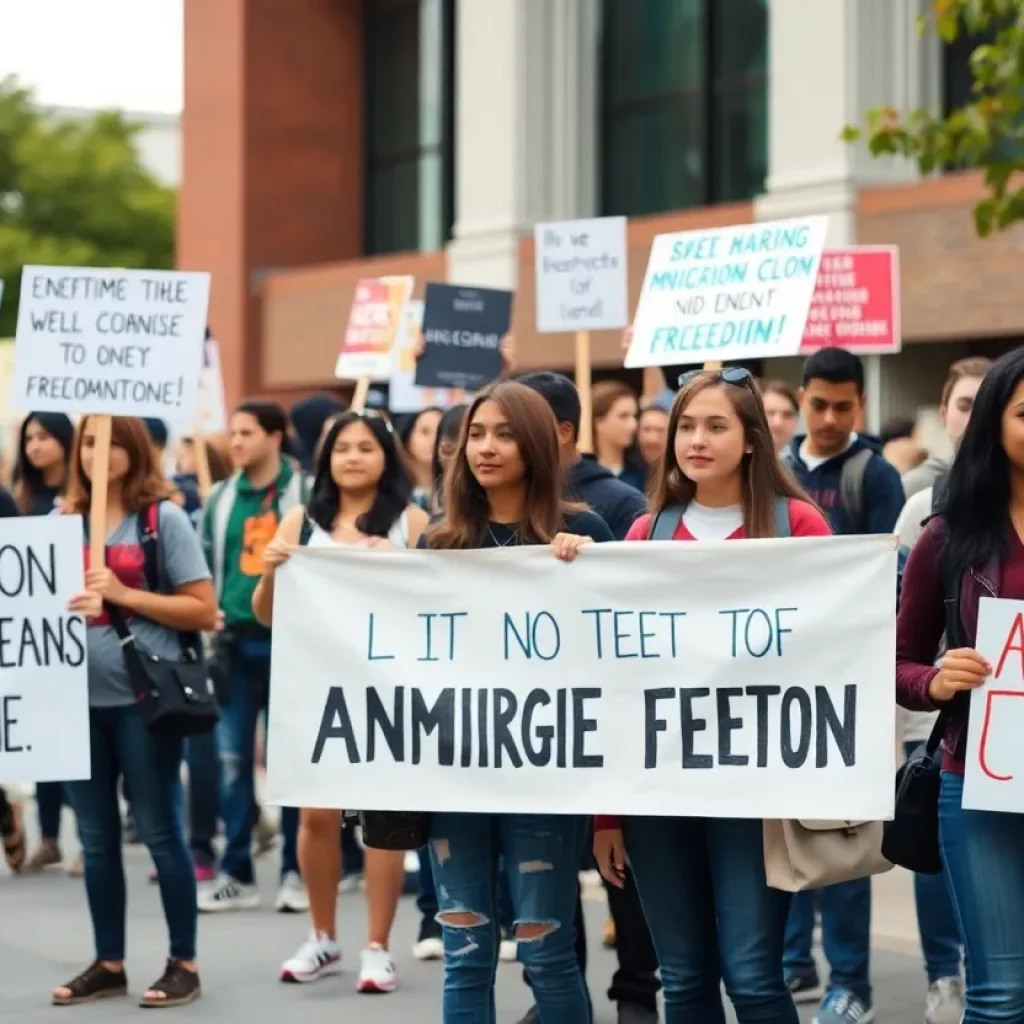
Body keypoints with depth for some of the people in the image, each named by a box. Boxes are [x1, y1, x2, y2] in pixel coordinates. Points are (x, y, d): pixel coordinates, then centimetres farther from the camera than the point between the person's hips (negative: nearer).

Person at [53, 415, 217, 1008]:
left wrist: (124, 594, -13)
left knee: (159, 832, 1)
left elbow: (204, 611, -6)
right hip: (79, 697, 5)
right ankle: (109, 963, 19)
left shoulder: (164, 518, -3)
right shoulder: (64, 521, 10)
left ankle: (184, 963, 10)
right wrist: (66, 606, -7)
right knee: (96, 837, 10)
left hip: (143, 697, -5)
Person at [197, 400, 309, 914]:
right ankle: (237, 873, 11)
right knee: (232, 758, 4)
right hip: (236, 640, 4)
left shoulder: (306, 494, -3)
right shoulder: (221, 498, 10)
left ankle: (297, 872, 10)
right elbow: (203, 564, 16)